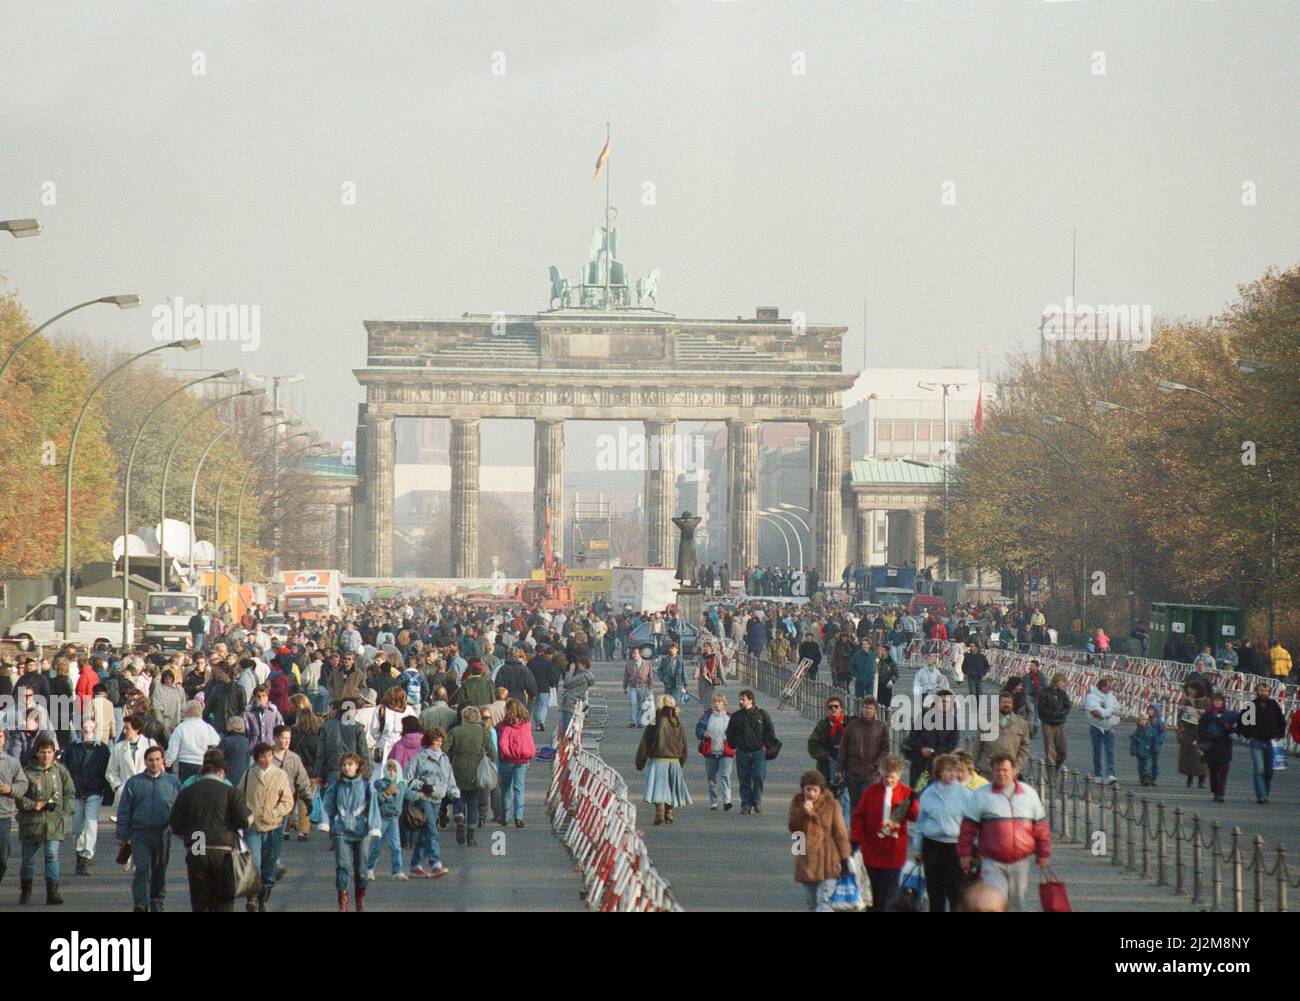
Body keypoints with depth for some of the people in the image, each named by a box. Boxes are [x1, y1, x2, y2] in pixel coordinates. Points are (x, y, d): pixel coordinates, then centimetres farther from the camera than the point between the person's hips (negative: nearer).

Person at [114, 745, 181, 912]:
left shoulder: (172, 782, 9)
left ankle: (157, 903, 24)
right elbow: (124, 811, 8)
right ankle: (140, 904, -19)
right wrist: (122, 835, 3)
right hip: (140, 834, -2)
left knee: (159, 872, 11)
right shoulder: (134, 782, 7)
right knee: (142, 869, -14)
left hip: (163, 835, 2)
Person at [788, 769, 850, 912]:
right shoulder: (797, 802, 3)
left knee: (824, 901, -14)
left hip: (828, 859, -4)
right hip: (806, 859, 4)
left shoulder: (831, 804, -6)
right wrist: (803, 812, -18)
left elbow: (840, 833, -3)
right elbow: (793, 828, -2)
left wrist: (844, 858, -5)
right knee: (812, 904, 12)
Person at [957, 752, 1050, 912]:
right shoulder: (980, 795, -2)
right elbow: (968, 827, 1)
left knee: (1016, 903, 14)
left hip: (1021, 862, 3)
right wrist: (965, 853, 0)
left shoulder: (1029, 794, 5)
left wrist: (1043, 853, 13)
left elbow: (1040, 826, 12)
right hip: (992, 863, -3)